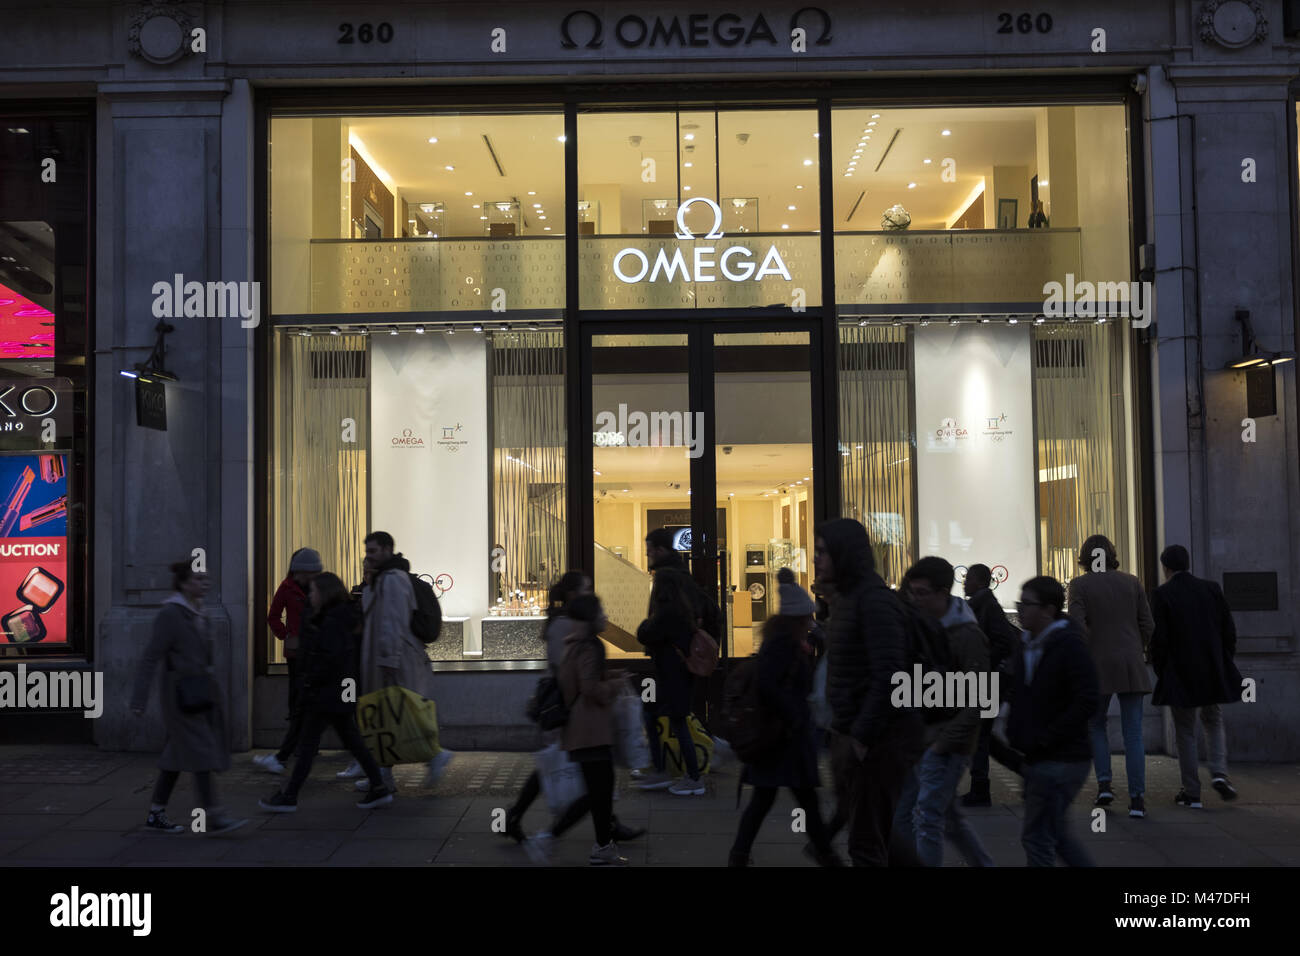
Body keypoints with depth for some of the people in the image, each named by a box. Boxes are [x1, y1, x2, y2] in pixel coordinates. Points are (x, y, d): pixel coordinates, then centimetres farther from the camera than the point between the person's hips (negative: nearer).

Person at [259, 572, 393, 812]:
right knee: (351, 739, 12)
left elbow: (331, 658, -23)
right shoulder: (342, 618, 13)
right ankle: (379, 789, 12)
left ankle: (289, 797, 5)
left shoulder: (332, 622, -17)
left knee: (308, 742, -2)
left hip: (327, 693, -10)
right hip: (341, 693, 10)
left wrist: (311, 684, -15)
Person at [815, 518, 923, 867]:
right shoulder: (845, 598, 13)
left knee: (867, 844, -4)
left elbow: (888, 677, -22)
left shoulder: (874, 599, -16)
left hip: (878, 741, -10)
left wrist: (862, 738, -20)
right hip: (854, 735, 10)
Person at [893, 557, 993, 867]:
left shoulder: (967, 636, -14)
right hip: (918, 741, 8)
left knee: (926, 820, -10)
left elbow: (978, 699, -17)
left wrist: (945, 742, -18)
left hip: (946, 747, -8)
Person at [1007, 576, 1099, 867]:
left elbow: (1086, 703, -22)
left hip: (1060, 761, -8)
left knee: (1037, 837, -3)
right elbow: (1017, 697, 23)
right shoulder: (1025, 645, 10)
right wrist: (1015, 736, 8)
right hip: (1035, 760, 8)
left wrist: (1043, 740, -19)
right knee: (1054, 832, 18)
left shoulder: (1070, 647, -15)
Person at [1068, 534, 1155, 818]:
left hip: (1098, 666, -2)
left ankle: (1104, 783, 5)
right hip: (1132, 666, 2)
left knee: (1097, 725, 18)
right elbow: (1147, 624, 4)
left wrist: (1090, 655, -3)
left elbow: (1077, 624, -14)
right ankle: (1137, 799, 0)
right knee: (1133, 733, 3)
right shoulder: (1131, 582, 6)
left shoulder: (1080, 585, -3)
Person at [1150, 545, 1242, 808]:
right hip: (1213, 673, 3)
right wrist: (1224, 663, 14)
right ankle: (1219, 772, 2)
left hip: (1179, 675, -3)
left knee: (1185, 731, 6)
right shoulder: (1211, 589, 2)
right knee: (1214, 722, 22)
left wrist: (1161, 671, 1)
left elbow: (1158, 638, -11)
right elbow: (1229, 630, 3)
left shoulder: (1163, 594, -9)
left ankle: (1192, 793, 7)